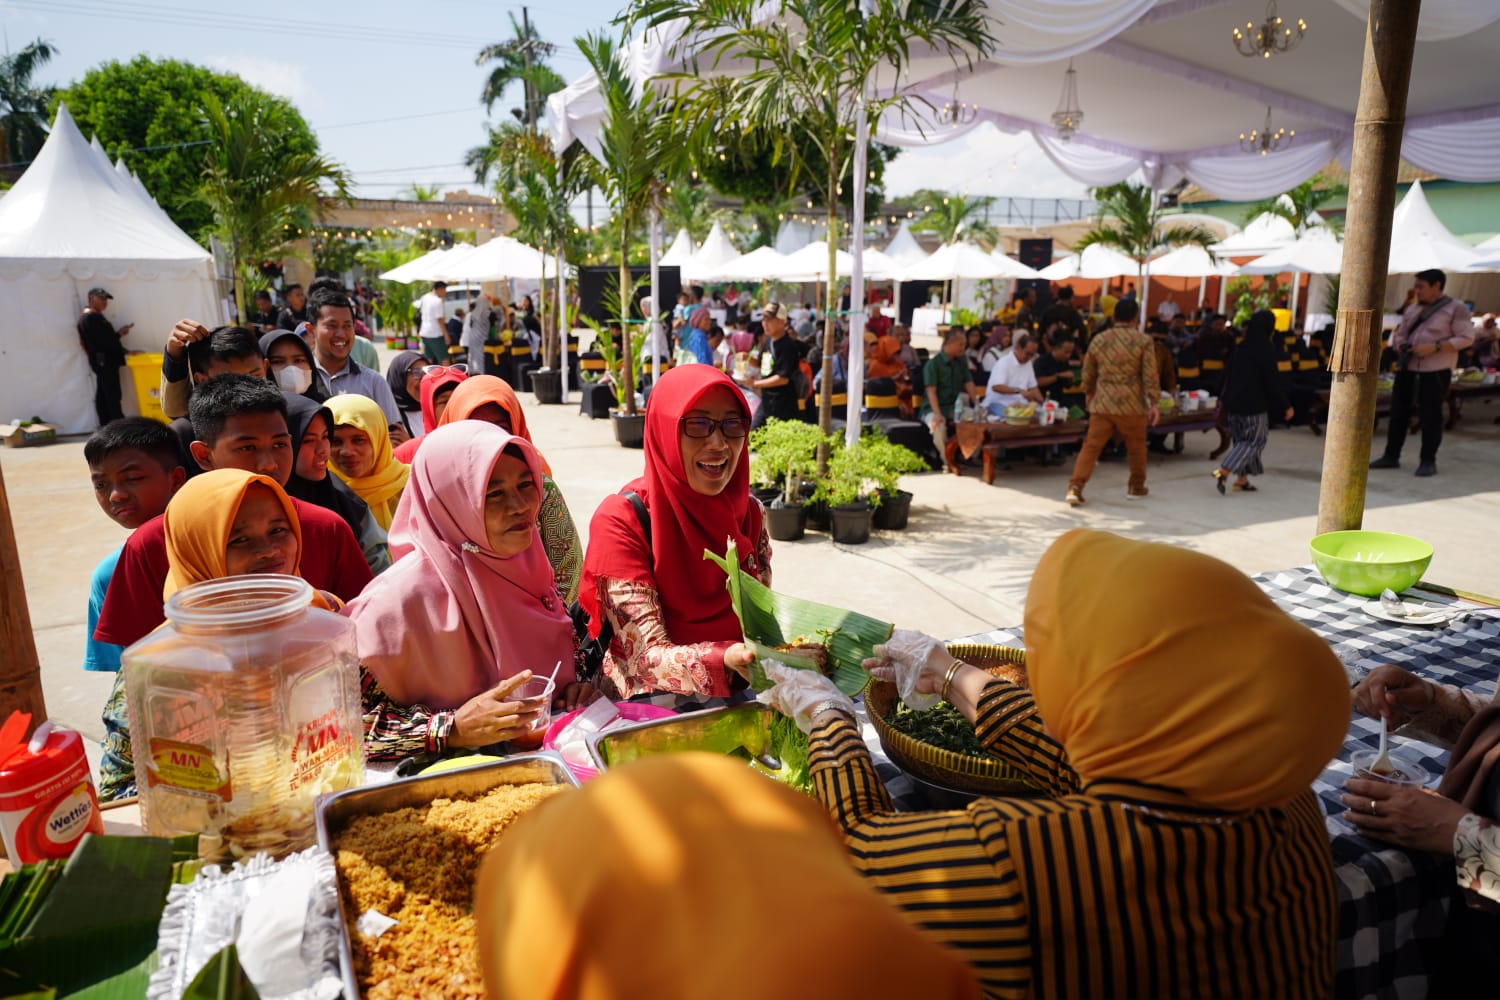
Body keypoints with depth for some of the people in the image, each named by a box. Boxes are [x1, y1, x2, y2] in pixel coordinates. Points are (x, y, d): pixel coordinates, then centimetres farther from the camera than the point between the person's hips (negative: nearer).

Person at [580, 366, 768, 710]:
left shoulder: (749, 511, 1)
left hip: (738, 695, 4)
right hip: (656, 701, -3)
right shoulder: (621, 520, -15)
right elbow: (646, 656, -20)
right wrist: (725, 660, -40)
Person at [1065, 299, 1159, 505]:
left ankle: (1075, 486, -12)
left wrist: (1088, 393, 30)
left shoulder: (1098, 339, 5)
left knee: (1091, 446, 2)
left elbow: (1088, 371, 15)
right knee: (1136, 447, 17)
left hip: (1102, 404, 2)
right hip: (1132, 405, -2)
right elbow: (1150, 375, -8)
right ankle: (1136, 487, 30)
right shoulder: (1143, 341, -4)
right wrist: (1153, 402, -2)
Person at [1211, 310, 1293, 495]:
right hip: (1254, 403, -7)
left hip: (1234, 401, 7)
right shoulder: (1264, 351, -15)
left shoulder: (1241, 348, 4)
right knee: (1254, 440, 4)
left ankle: (1242, 479, 17)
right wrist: (1285, 406, -4)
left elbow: (1228, 375, 10)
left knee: (1242, 439, 15)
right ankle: (1223, 471, -11)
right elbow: (1271, 382, -13)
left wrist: (1227, 400, 20)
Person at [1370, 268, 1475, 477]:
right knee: (1398, 412, 7)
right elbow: (1400, 333, 21)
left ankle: (1428, 461, 6)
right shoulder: (1412, 309, 12)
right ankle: (1391, 456, 15)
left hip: (1436, 370, -6)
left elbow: (1466, 338, -8)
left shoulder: (1456, 308, -5)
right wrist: (1399, 344, -3)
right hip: (1407, 368, 6)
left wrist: (1434, 347, -20)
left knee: (1431, 415, -2)